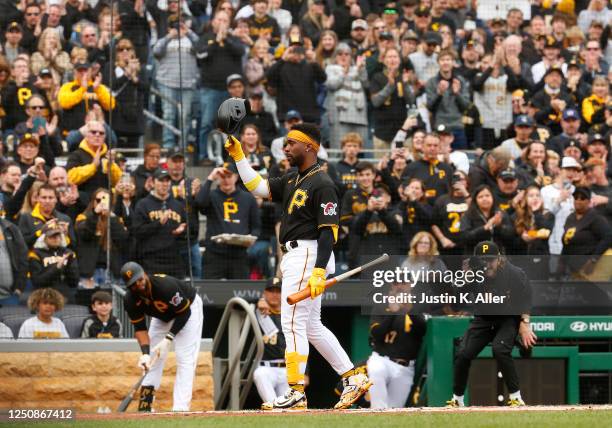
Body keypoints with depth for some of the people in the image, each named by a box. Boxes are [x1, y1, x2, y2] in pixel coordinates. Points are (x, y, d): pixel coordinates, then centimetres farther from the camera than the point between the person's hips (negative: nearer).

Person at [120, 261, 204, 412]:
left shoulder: (165, 285, -40)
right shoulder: (130, 300, -23)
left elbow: (184, 312, -29)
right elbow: (140, 328, -16)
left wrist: (169, 338, -33)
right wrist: (145, 353, -31)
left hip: (189, 308, -6)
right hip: (162, 317, 6)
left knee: (185, 359, -17)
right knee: (152, 359, 1)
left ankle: (180, 408, -21)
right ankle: (144, 408, 6)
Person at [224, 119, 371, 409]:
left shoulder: (322, 184, -13)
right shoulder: (292, 181, 16)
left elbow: (329, 231, -19)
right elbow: (259, 188, 16)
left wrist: (318, 272, -26)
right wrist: (238, 157, 8)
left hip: (309, 255, -10)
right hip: (294, 258, 10)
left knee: (292, 323, -10)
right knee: (311, 326, 12)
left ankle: (296, 393, -8)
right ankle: (353, 379, 15)